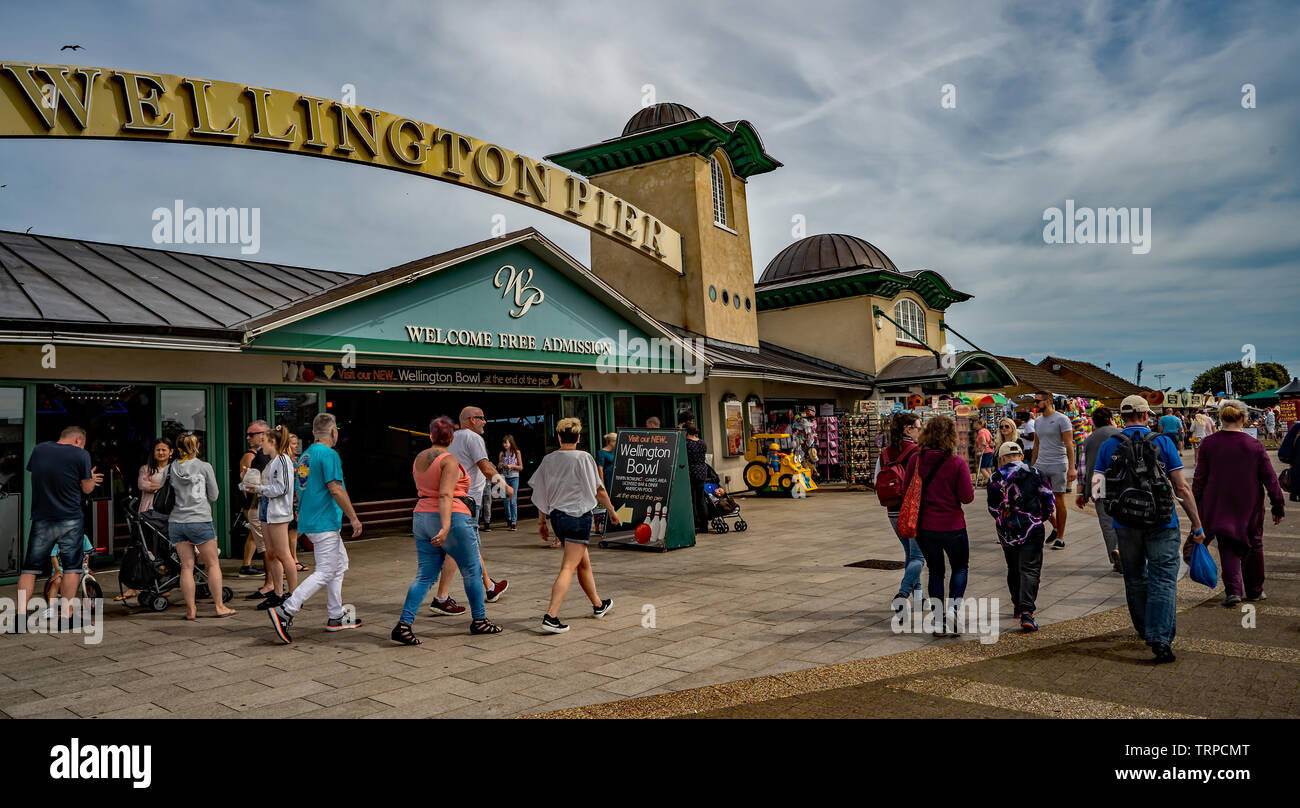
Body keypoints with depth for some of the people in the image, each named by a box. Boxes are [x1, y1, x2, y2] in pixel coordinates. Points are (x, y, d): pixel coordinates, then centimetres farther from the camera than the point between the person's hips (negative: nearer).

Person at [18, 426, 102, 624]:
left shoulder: (39, 449, 5)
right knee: (72, 567, 7)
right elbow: (87, 488, -3)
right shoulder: (81, 454, -7)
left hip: (41, 520, 3)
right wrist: (93, 478, 20)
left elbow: (33, 476, 18)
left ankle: (21, 614, 2)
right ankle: (66, 614, 6)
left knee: (30, 568, 10)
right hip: (71, 519, -3)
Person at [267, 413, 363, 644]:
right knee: (325, 572, -8)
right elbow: (336, 489, -20)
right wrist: (353, 518, -15)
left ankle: (336, 617, 21)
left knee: (340, 563, 17)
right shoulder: (329, 454, -13)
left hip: (309, 521, 10)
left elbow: (304, 489, 21)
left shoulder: (306, 455, 15)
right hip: (325, 523, -10)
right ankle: (285, 611, -14)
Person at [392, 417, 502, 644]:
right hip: (452, 519, -7)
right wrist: (446, 527, -29)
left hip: (421, 519, 7)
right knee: (472, 571, 10)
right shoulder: (450, 460, -13)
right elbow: (445, 495, -23)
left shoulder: (419, 458, 10)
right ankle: (479, 621, 21)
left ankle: (403, 624, -4)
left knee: (425, 576, 8)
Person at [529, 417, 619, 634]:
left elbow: (539, 492, 9)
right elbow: (598, 490, -4)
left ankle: (598, 605, 37)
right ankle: (550, 616, -19)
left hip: (556, 516, 6)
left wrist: (541, 520, 19)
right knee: (568, 568, -8)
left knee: (584, 563, 21)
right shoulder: (583, 457, -9)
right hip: (578, 516, -6)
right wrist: (611, 510, 9)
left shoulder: (548, 459, 5)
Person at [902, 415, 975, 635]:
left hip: (924, 526, 2)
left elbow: (905, 490, 1)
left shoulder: (915, 460, -7)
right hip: (952, 526, -2)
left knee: (935, 571, 17)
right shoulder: (957, 463, -13)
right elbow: (967, 497, -12)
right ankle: (953, 607, 0)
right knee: (960, 567, 20)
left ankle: (938, 620, 15)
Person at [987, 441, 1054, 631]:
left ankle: (1018, 606, 30)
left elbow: (993, 508, 5)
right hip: (1031, 531, -2)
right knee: (1030, 569, -4)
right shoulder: (1034, 474, -1)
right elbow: (1049, 499, 4)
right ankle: (1026, 612, -16)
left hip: (1006, 533, 2)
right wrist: (1042, 517, 22)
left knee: (1013, 569, 19)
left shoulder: (994, 479, 2)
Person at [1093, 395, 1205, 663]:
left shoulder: (1108, 446, 1)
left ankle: (1145, 630, 30)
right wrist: (1197, 525, 2)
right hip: (1162, 522, -2)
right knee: (1163, 580, -2)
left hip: (1125, 524, 2)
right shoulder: (1163, 442, -3)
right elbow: (1182, 488, -5)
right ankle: (1160, 637, -13)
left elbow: (1097, 488, 1)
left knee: (1135, 579, 17)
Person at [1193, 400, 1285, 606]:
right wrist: (1278, 506, 6)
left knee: (1228, 549, 6)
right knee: (1253, 546, 16)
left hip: (1220, 508, 0)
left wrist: (1197, 508, 8)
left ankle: (1233, 590, -8)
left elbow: (1199, 479, -1)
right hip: (1250, 508, 0)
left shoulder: (1209, 444, -5)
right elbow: (1270, 478, -3)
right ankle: (1254, 591, 27)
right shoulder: (1255, 446, -8)